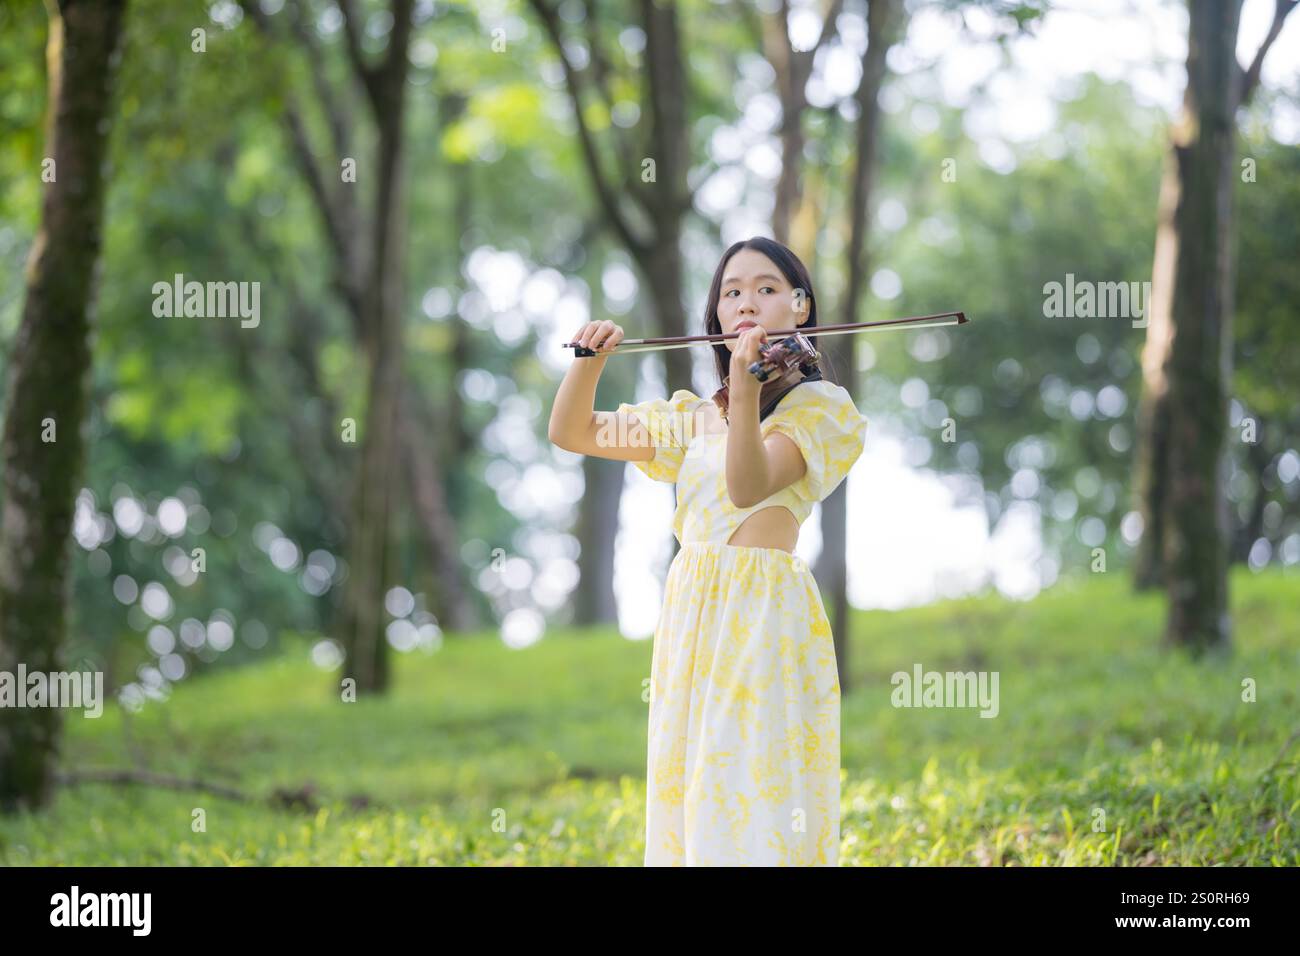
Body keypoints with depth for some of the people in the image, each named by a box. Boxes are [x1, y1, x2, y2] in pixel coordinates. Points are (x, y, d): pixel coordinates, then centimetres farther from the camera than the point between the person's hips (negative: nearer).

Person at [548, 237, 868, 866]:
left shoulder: (818, 405, 0)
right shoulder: (693, 416, 17)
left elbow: (749, 486, -17)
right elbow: (570, 432, 17)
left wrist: (746, 391, -32)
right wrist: (591, 360, 0)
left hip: (764, 619, -6)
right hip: (689, 617, 6)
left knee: (753, 809, -11)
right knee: (687, 808, 4)